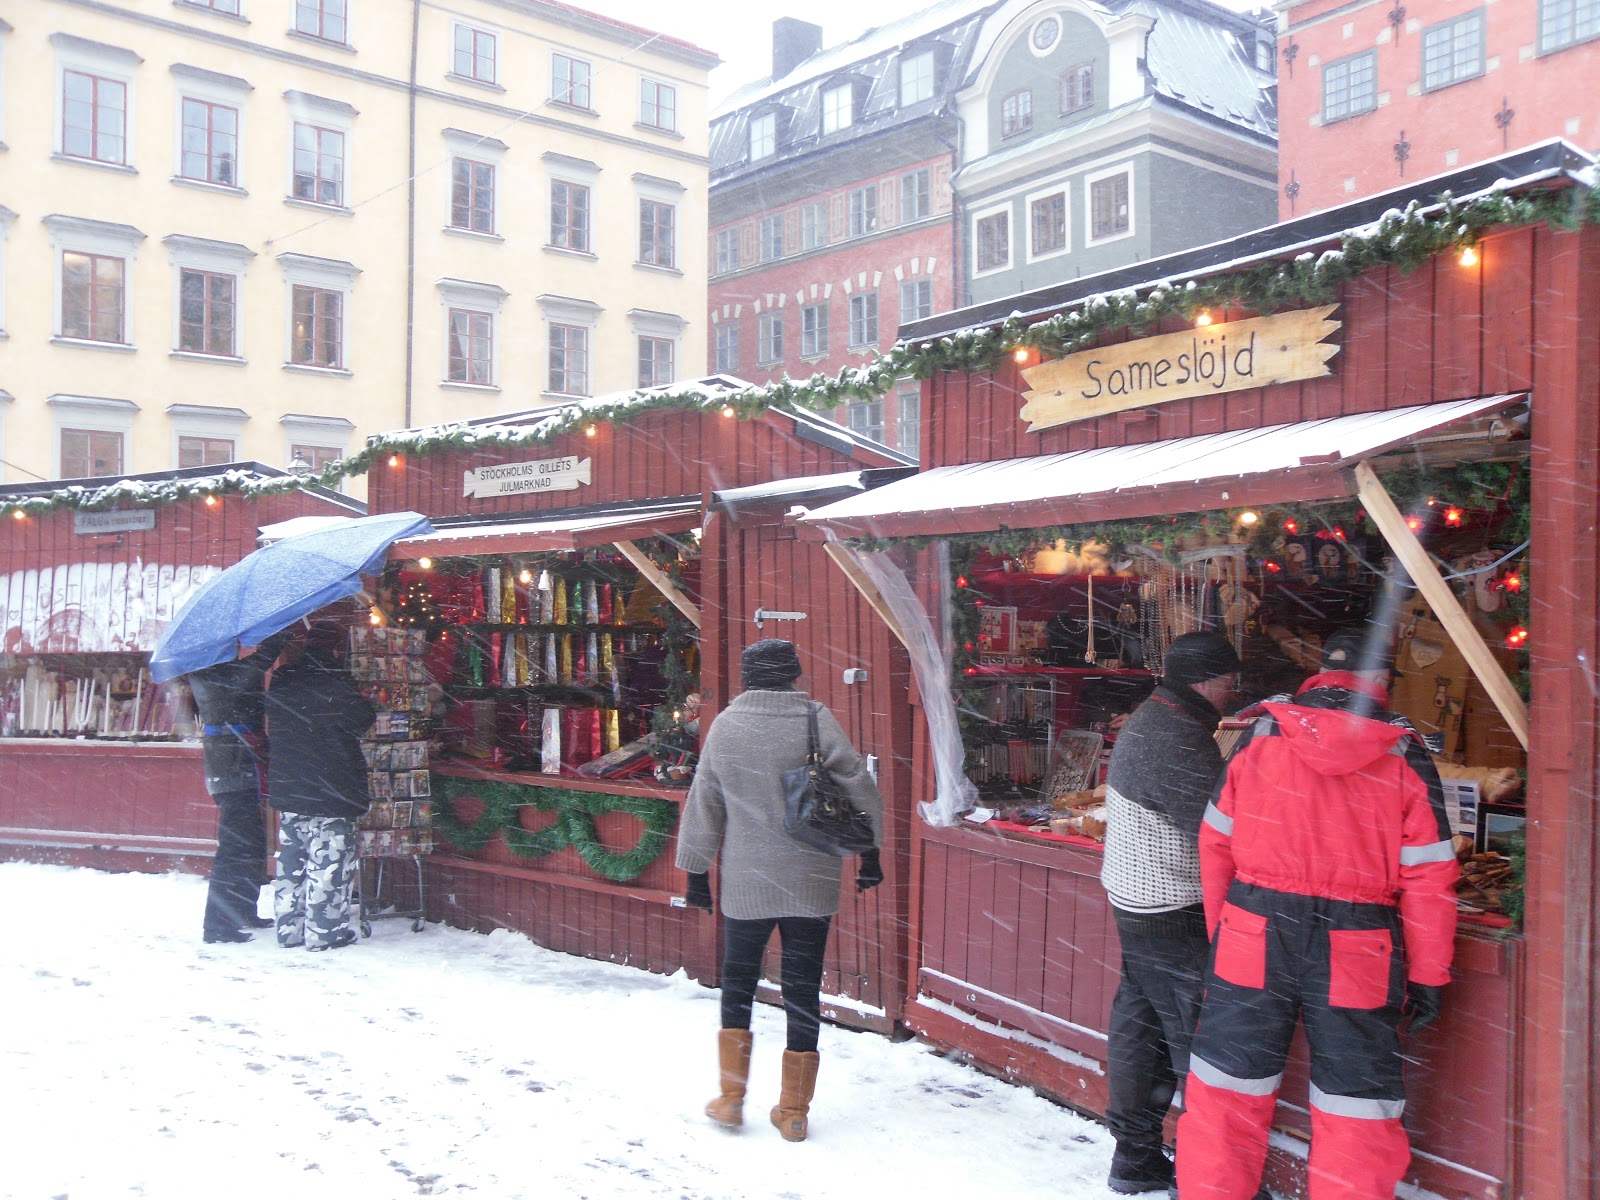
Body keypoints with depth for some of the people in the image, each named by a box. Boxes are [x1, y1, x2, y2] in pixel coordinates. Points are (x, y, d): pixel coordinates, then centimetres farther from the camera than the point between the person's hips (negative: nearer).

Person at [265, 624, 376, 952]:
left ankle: (289, 927, 19)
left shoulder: (281, 681, 7)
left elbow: (272, 726, 18)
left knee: (291, 857, 13)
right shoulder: (335, 681, -13)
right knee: (329, 860, -1)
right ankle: (324, 931, 2)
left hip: (288, 787, 7)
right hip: (331, 789, -7)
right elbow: (362, 721, -9)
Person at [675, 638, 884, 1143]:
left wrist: (697, 870, 13)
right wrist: (869, 854, 6)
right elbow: (859, 788, -7)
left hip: (746, 884, 1)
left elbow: (703, 802, 4)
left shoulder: (725, 726, -2)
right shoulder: (816, 720, -8)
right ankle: (793, 1110, 15)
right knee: (803, 987, 9)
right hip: (811, 884, 0)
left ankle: (731, 1097, 17)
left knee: (738, 981, 17)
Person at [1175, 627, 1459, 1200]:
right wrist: (1427, 976, 6)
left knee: (1227, 1088, 14)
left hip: (1253, 939, 1)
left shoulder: (1260, 735, 1)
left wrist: (1220, 930, 16)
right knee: (1355, 1108, 12)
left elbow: (1216, 843, 6)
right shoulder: (1406, 756, -3)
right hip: (1357, 956, -1)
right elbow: (1427, 877, -3)